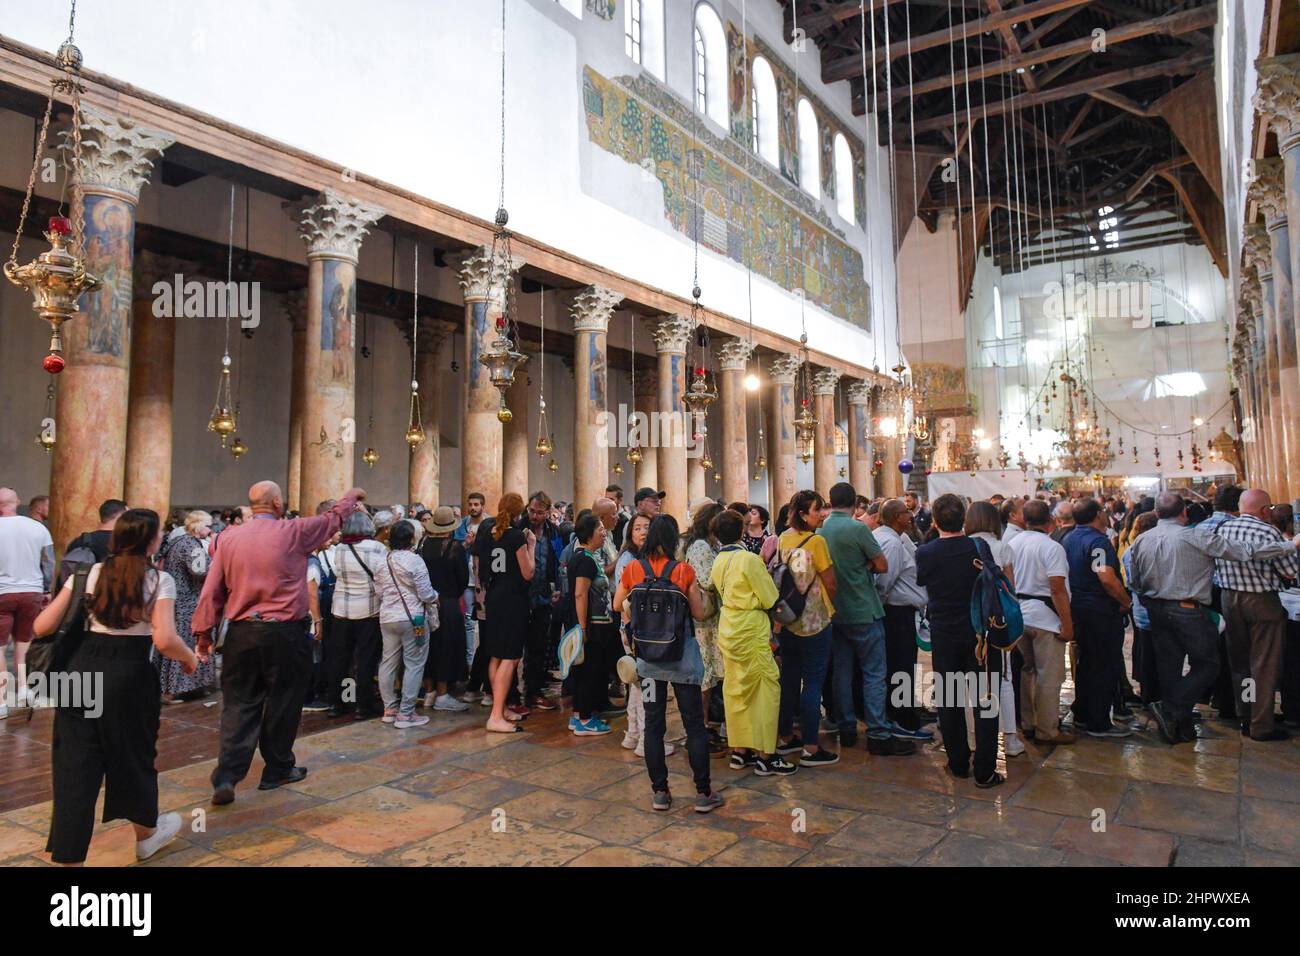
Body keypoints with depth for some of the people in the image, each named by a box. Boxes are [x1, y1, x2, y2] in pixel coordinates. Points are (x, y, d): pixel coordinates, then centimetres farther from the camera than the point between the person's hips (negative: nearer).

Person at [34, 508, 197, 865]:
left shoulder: (88, 572, 6)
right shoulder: (159, 580, -6)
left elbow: (43, 626, 4)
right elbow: (164, 640, -18)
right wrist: (189, 659, 1)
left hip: (81, 672, 3)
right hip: (128, 676, -3)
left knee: (75, 766, 7)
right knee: (133, 756, 17)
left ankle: (70, 857, 10)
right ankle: (146, 835, 40)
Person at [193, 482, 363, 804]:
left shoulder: (229, 537, 2)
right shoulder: (293, 532, -8)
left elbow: (212, 590, 4)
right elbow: (333, 519, 9)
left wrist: (204, 633, 11)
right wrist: (351, 497, 28)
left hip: (241, 632, 4)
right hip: (285, 633, -3)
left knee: (239, 704, 10)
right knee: (283, 702, 11)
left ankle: (226, 777, 2)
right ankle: (277, 770, 24)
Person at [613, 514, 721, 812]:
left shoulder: (633, 569, -5)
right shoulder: (683, 570, -12)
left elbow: (618, 604, 9)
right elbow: (700, 613, -5)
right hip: (682, 654, -2)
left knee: (653, 723, 11)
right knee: (694, 724, 7)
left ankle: (659, 791, 17)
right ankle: (703, 792, 13)